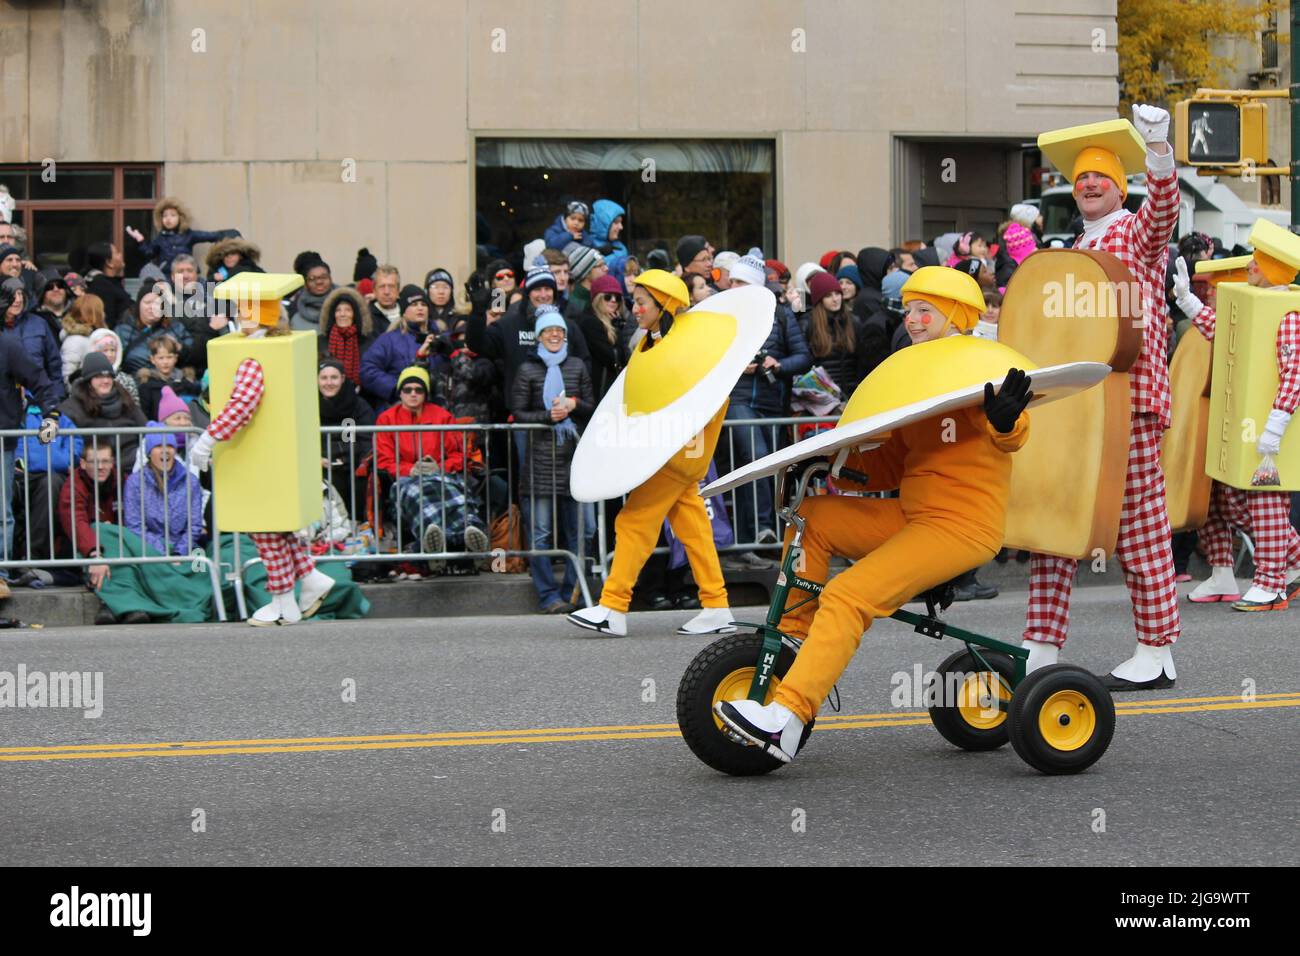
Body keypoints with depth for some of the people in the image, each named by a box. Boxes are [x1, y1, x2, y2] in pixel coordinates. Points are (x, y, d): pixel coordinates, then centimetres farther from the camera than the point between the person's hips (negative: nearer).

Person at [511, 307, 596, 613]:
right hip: (540, 456, -3)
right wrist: (549, 416, -11)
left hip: (574, 454, 3)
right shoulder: (528, 370, 5)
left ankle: (570, 593, 8)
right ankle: (548, 596, -2)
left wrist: (574, 405, -3)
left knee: (576, 530, 1)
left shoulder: (578, 366, 15)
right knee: (541, 532, -6)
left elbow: (592, 408, 17)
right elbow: (517, 413, 3)